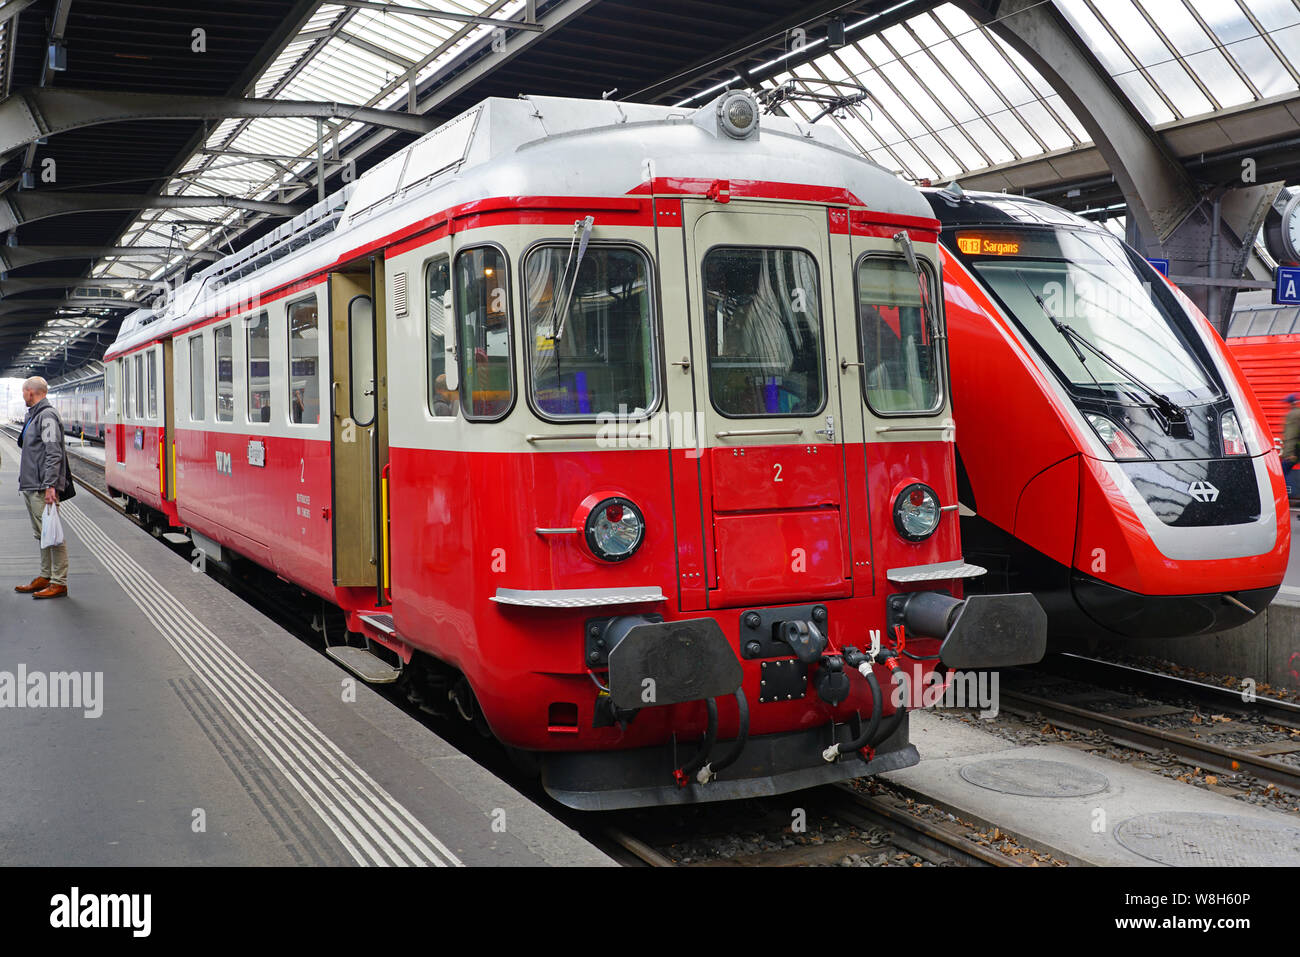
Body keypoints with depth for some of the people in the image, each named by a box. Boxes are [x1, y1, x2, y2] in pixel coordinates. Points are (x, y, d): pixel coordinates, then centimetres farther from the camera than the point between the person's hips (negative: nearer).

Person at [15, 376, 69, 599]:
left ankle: (59, 583, -5)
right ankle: (45, 578, 22)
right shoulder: (33, 415, 18)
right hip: (31, 486, 10)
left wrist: (50, 485, -25)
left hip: (42, 488, -10)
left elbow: (53, 454, -20)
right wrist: (25, 481, 21)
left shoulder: (47, 416, -13)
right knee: (41, 535, 15)